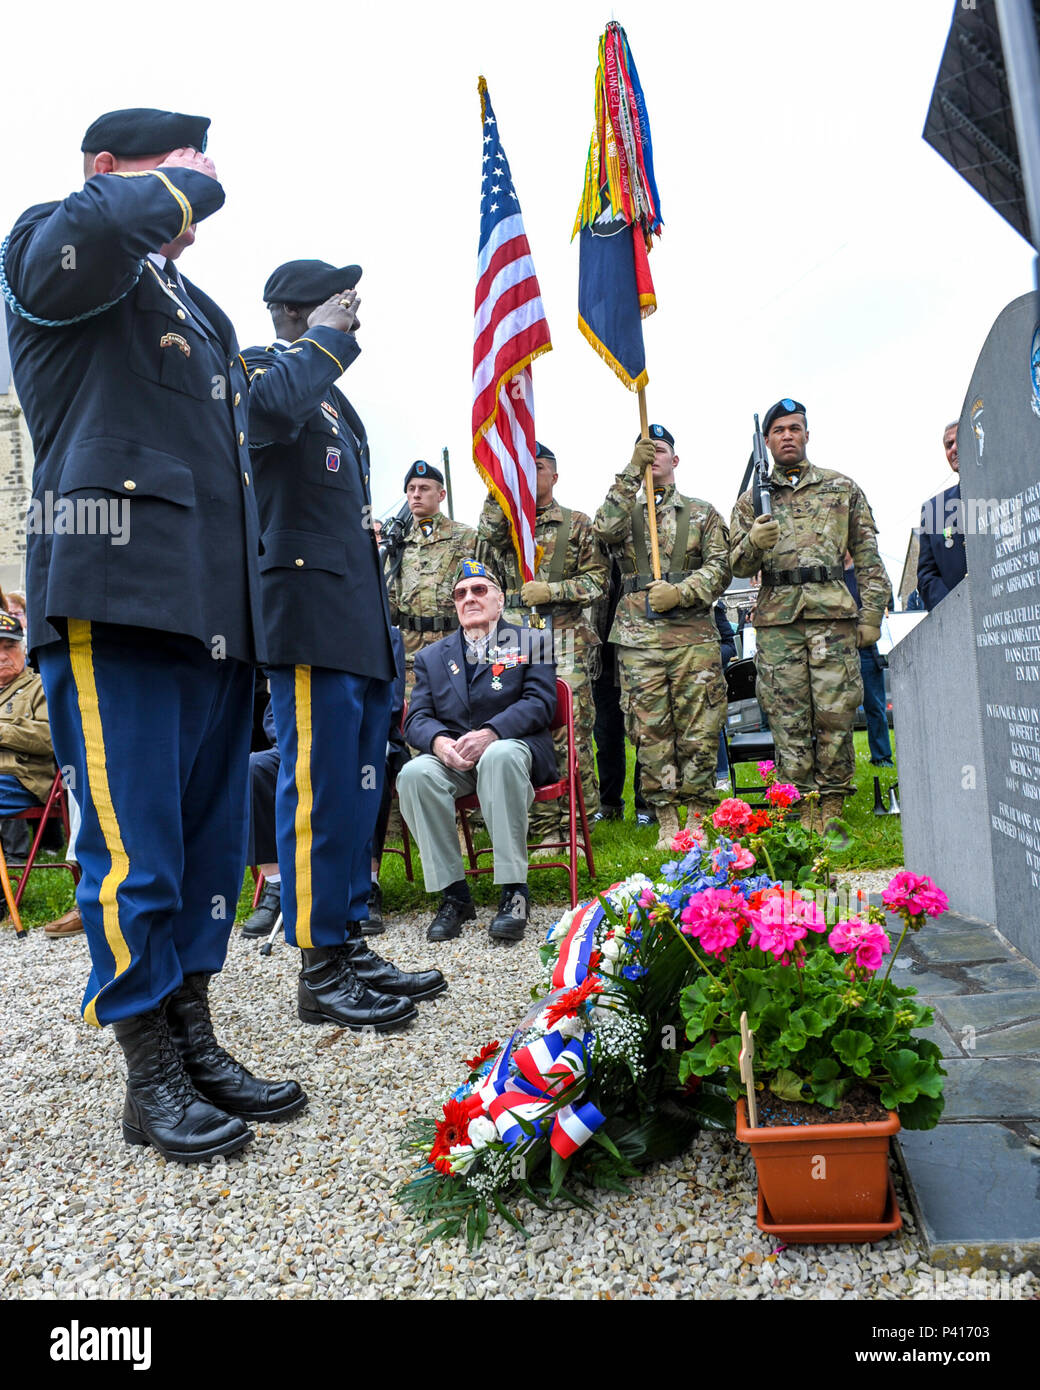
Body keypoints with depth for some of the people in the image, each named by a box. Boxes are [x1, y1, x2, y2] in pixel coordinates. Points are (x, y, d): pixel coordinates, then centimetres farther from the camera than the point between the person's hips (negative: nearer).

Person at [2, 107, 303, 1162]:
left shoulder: (200, 312, 28)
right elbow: (96, 230, -21)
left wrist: (249, 610, 21)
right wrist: (186, 184, 1)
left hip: (212, 615, 8)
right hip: (114, 603, -8)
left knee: (209, 843, 10)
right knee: (134, 854, -4)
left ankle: (196, 1050, 23)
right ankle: (151, 1080, 11)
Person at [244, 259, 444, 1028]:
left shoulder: (335, 398, 26)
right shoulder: (261, 369, 0)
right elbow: (273, 408, -28)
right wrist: (324, 339, -9)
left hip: (360, 626, 9)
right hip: (310, 615, -9)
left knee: (358, 789, 10)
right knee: (320, 791, -8)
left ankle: (349, 943, 20)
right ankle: (320, 972, 1)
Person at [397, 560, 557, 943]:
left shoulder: (530, 644, 11)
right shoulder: (431, 656, 19)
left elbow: (540, 703, -4)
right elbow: (417, 719, 8)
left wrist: (490, 733, -22)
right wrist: (439, 741, -18)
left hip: (514, 746, -3)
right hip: (451, 758, 3)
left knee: (500, 757, -39)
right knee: (414, 774, -30)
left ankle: (514, 891, -32)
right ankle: (453, 894, -21)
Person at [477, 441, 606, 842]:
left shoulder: (577, 524, 10)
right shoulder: (506, 521, 16)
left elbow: (597, 579, 4)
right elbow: (487, 534, -8)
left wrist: (552, 590, -10)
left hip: (566, 644, -2)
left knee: (571, 736, -5)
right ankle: (545, 829, 10)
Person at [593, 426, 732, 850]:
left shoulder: (701, 512, 15)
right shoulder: (625, 509, 16)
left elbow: (720, 566, 5)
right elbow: (605, 530, -8)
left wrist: (680, 592, -11)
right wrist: (631, 473, -9)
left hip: (694, 635, 0)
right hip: (639, 639, 0)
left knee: (699, 730, -2)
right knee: (651, 733, 0)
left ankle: (697, 819, 9)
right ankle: (667, 823, 9)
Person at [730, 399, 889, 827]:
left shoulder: (842, 488, 14)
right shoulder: (752, 499, 15)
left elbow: (868, 555, 11)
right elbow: (739, 566, 11)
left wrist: (872, 614, 2)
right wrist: (753, 543, -11)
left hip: (834, 615, 0)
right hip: (776, 621, 1)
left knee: (835, 714, -3)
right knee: (788, 721, 0)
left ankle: (832, 810, 7)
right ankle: (803, 809, 7)